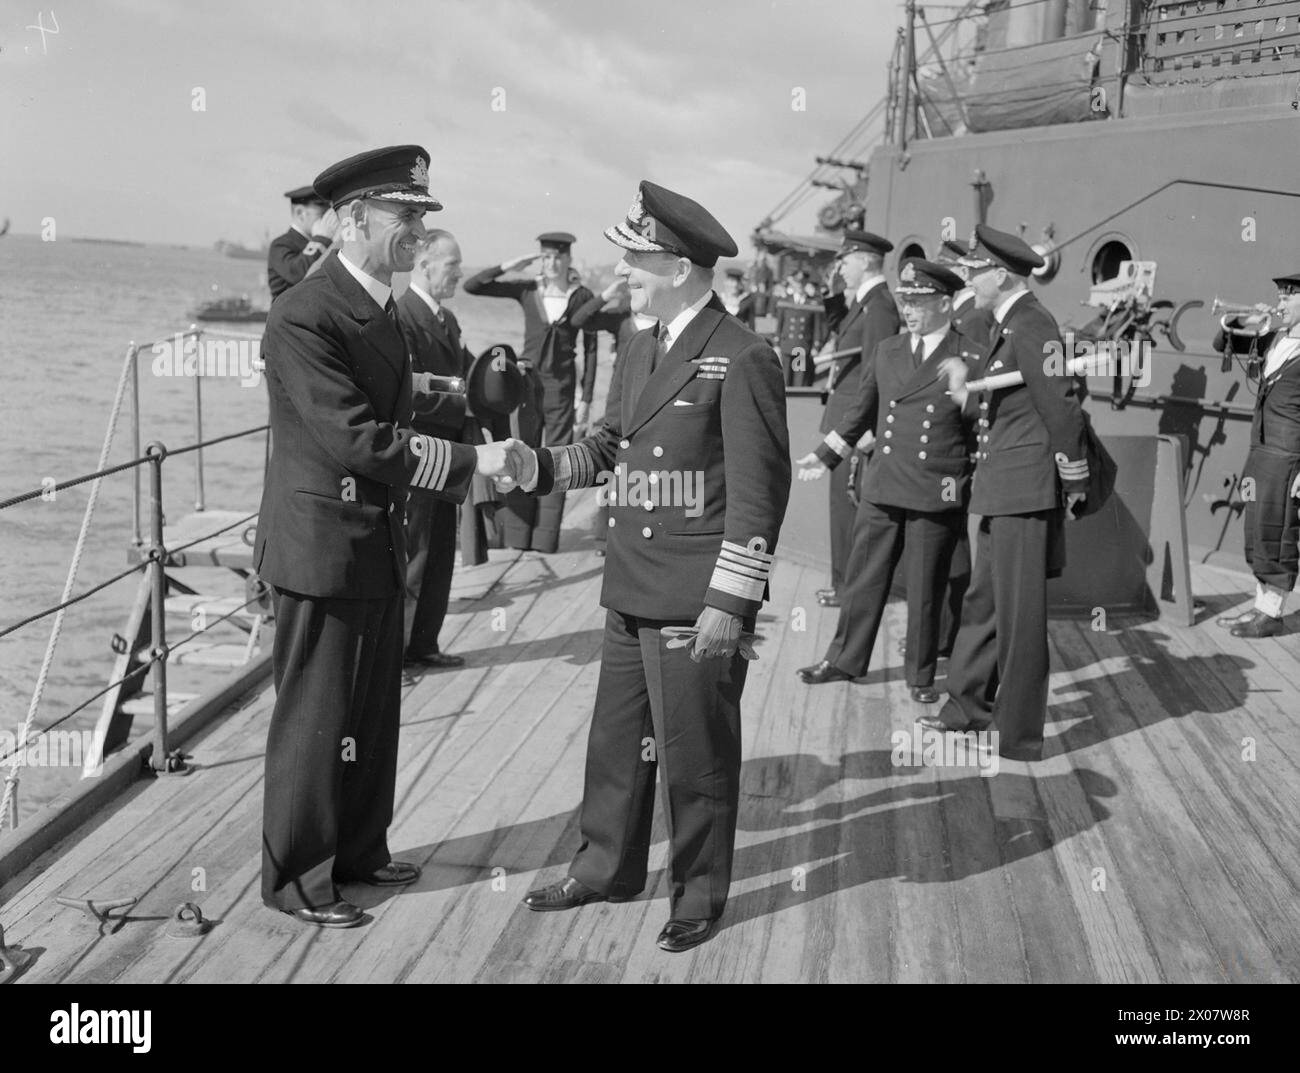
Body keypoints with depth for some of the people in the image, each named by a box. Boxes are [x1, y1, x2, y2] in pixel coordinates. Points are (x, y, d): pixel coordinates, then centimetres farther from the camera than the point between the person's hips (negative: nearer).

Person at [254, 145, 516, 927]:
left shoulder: (383, 308, 9)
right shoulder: (303, 318, -20)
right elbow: (354, 439, -26)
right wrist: (468, 462, -24)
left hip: (379, 544, 9)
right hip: (322, 547, -9)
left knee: (374, 710, 17)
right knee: (317, 717, 4)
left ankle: (359, 851, 33)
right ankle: (297, 878, 20)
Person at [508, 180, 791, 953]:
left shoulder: (742, 358, -14)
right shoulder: (641, 352, 12)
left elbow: (759, 490, -16)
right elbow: (609, 447, 16)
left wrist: (730, 601, -18)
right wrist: (539, 466, -3)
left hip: (699, 599, -8)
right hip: (634, 591, 8)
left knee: (695, 751, 5)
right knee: (617, 738, 17)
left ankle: (699, 894, 22)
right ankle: (608, 868, 33)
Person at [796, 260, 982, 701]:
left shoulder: (971, 360, -6)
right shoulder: (886, 351, 9)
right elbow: (862, 410, 18)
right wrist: (824, 457, 21)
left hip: (937, 498, -4)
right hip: (881, 490, 4)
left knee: (926, 590, 6)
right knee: (863, 579, 12)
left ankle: (920, 673, 22)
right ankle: (845, 659, 26)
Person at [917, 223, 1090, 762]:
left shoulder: (1032, 327, -17)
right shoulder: (1010, 327, 14)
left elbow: (1062, 406, -18)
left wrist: (1074, 484, -14)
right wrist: (968, 375, 8)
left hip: (1025, 490, -10)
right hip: (1001, 491, 10)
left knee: (1019, 612, -1)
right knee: (984, 598, 19)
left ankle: (1020, 737, 10)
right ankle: (970, 705, 34)